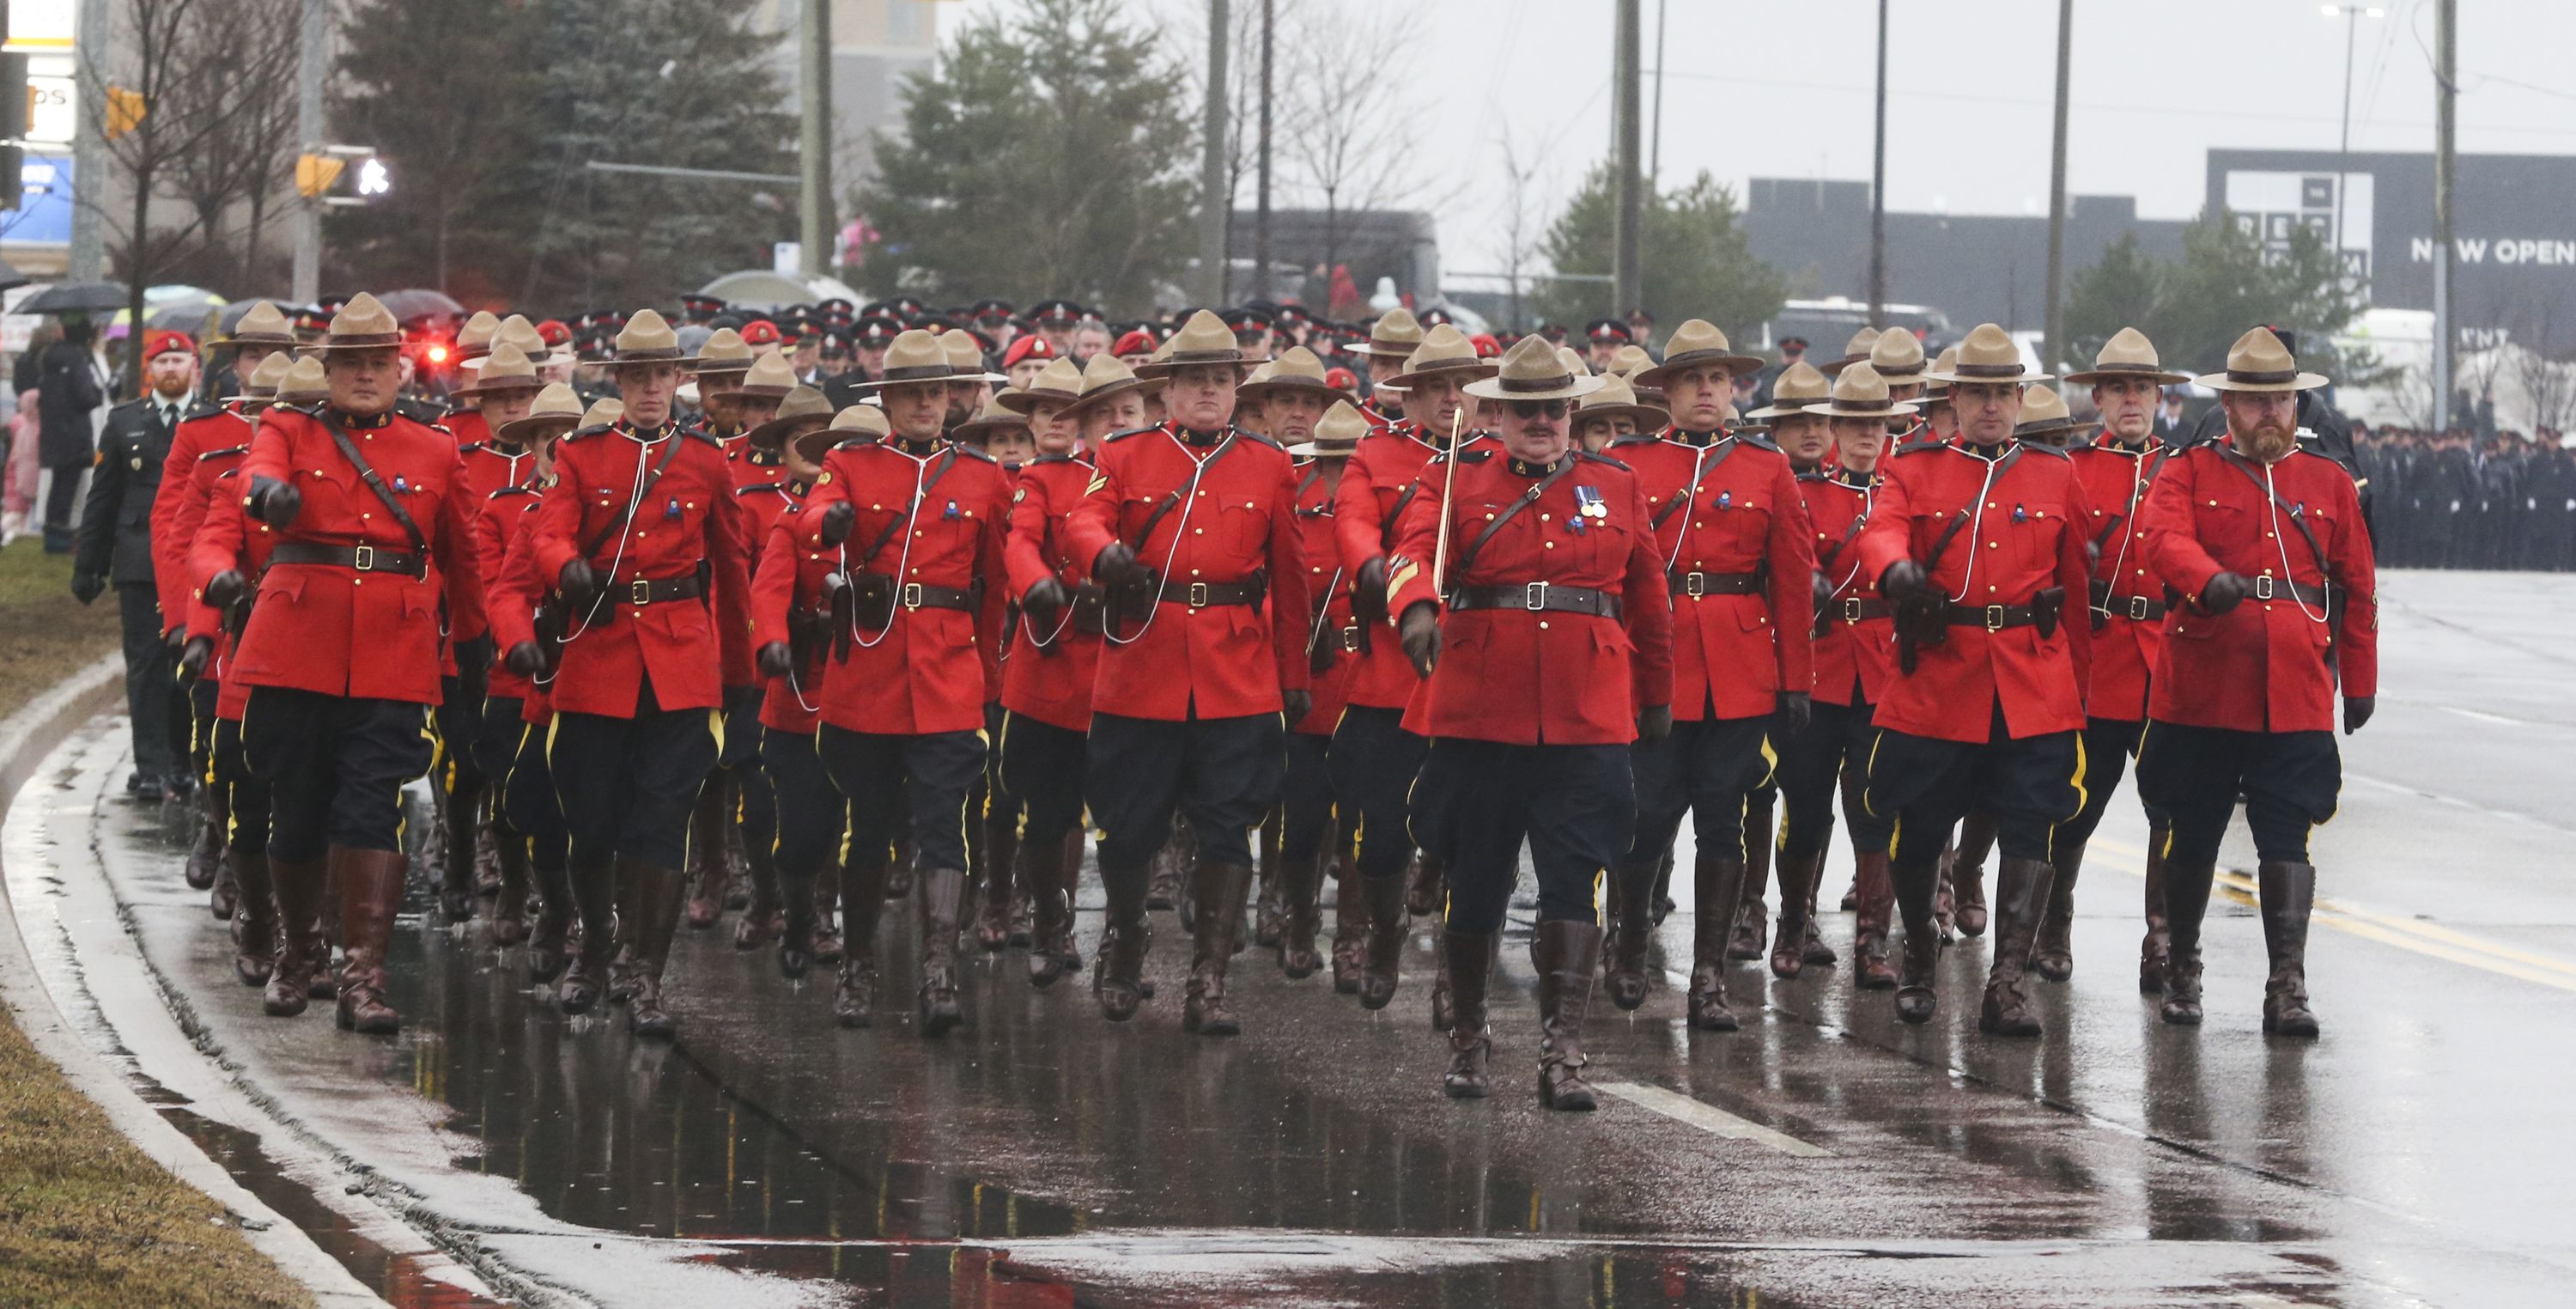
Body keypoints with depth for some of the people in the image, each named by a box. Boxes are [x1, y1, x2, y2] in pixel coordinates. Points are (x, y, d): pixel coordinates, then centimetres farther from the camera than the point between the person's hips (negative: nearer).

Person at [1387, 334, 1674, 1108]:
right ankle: (1466, 1041, 22)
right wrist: (1417, 605, -36)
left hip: (1587, 723, 1)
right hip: (1477, 718, -1)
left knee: (1574, 887, -7)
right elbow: (1417, 547, -15)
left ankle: (1563, 1056, -10)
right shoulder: (1457, 480, 5)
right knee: (1473, 884, 7)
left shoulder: (1616, 488, 11)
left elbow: (1650, 599, 18)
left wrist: (1657, 696, 21)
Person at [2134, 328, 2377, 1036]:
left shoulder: (2330, 483, 12)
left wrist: (2361, 683, 14)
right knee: (2192, 837, 8)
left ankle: (2287, 987, -8)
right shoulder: (2188, 472, 5)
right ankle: (2181, 970, 24)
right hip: (2199, 693, -1)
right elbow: (2164, 537, -16)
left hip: (2297, 698, 1)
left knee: (2287, 841, -6)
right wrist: (2210, 580, -36)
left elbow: (2358, 590, 15)